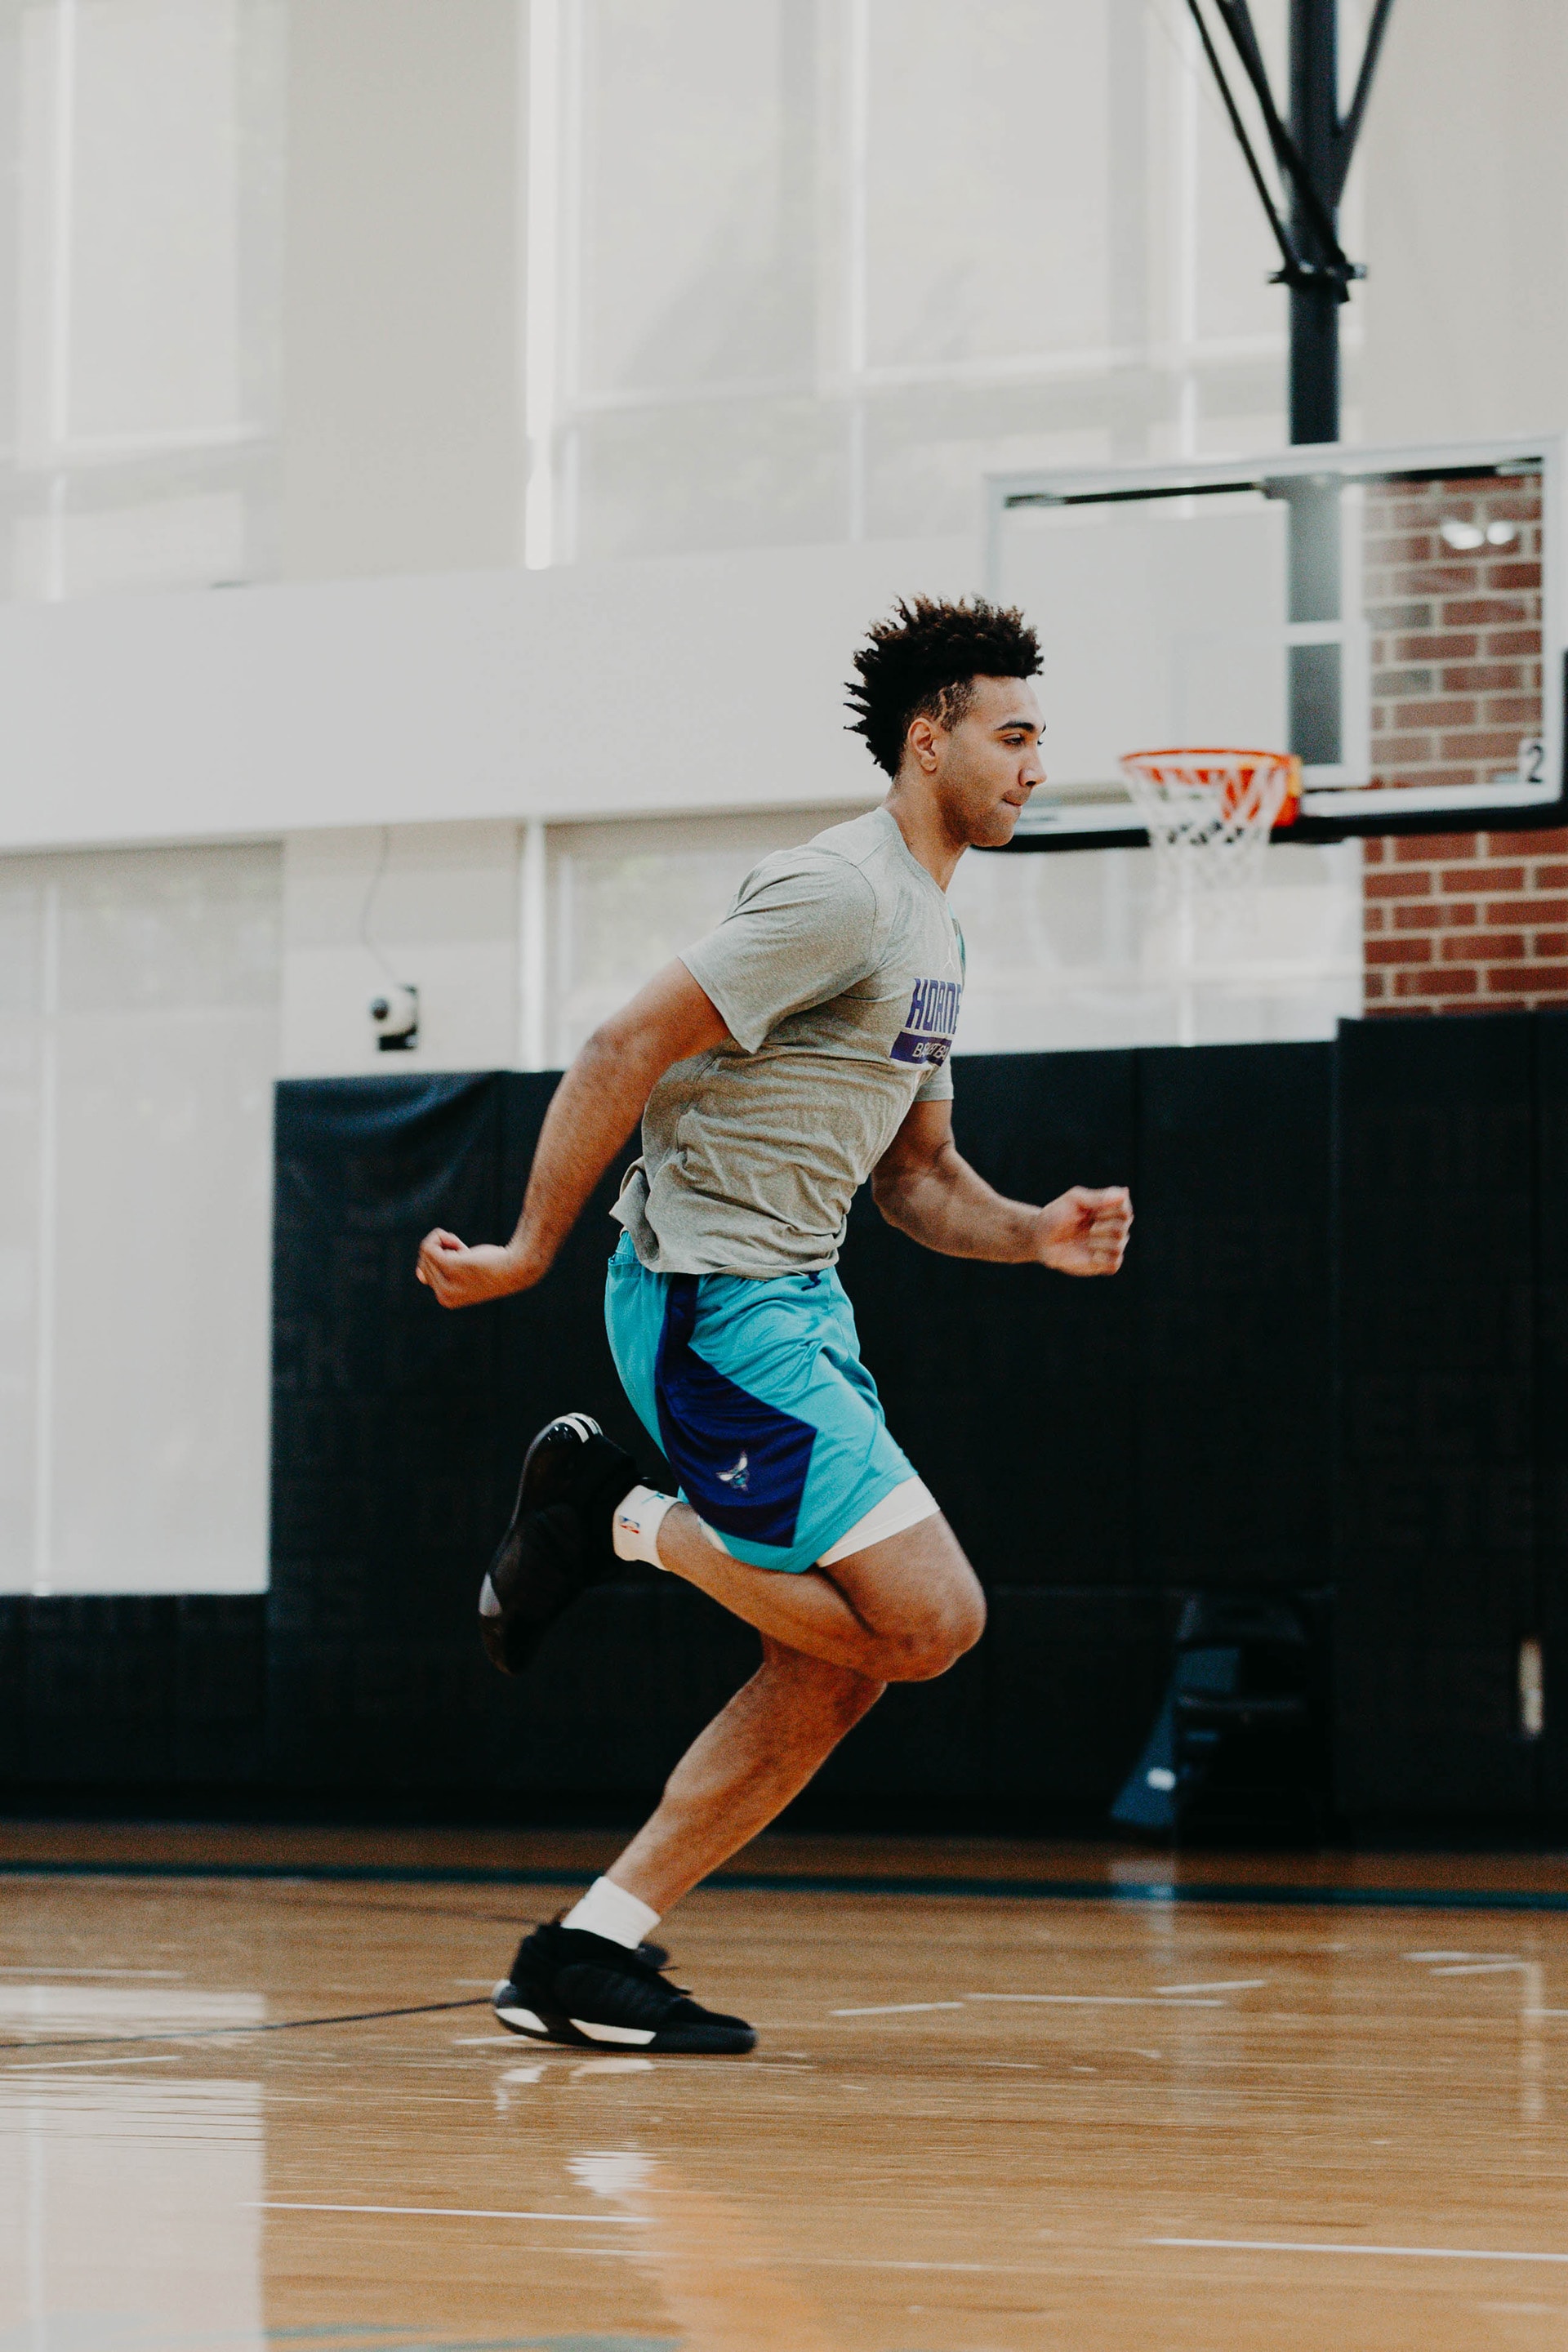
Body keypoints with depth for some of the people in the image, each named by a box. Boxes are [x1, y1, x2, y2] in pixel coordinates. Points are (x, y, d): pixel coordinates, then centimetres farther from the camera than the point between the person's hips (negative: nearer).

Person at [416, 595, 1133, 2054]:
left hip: (796, 1305, 10)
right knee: (930, 1621, -14)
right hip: (717, 1303, -10)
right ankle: (618, 1521, -1)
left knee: (843, 1666, 7)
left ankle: (588, 1954, 9)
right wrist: (530, 1251, -17)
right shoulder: (844, 893, -14)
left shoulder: (932, 932, 18)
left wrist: (1039, 1235, 4)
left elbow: (916, 1177, 23)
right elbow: (626, 1049, -18)